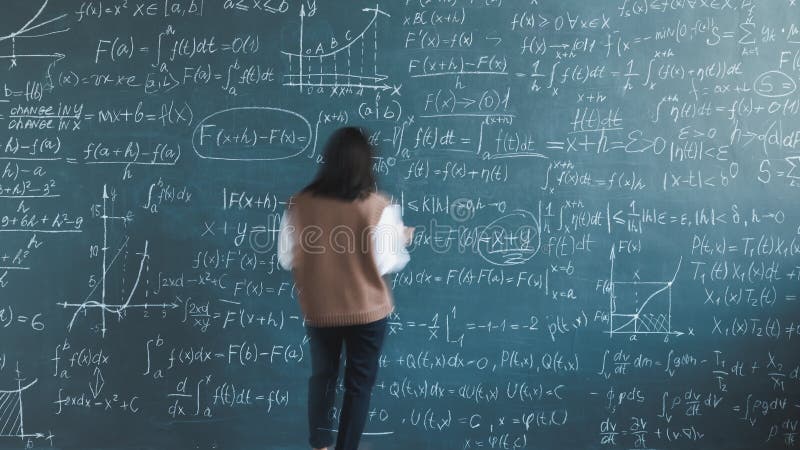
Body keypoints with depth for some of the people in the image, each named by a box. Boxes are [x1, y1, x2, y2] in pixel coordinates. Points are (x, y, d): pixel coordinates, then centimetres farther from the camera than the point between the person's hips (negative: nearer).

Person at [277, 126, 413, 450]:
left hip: (319, 310, 3)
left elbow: (287, 259, -2)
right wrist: (403, 239, 8)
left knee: (322, 376, 22)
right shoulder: (378, 207, -16)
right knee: (359, 383, 13)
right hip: (367, 311, -2)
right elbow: (387, 263, -11)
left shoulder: (301, 203, -10)